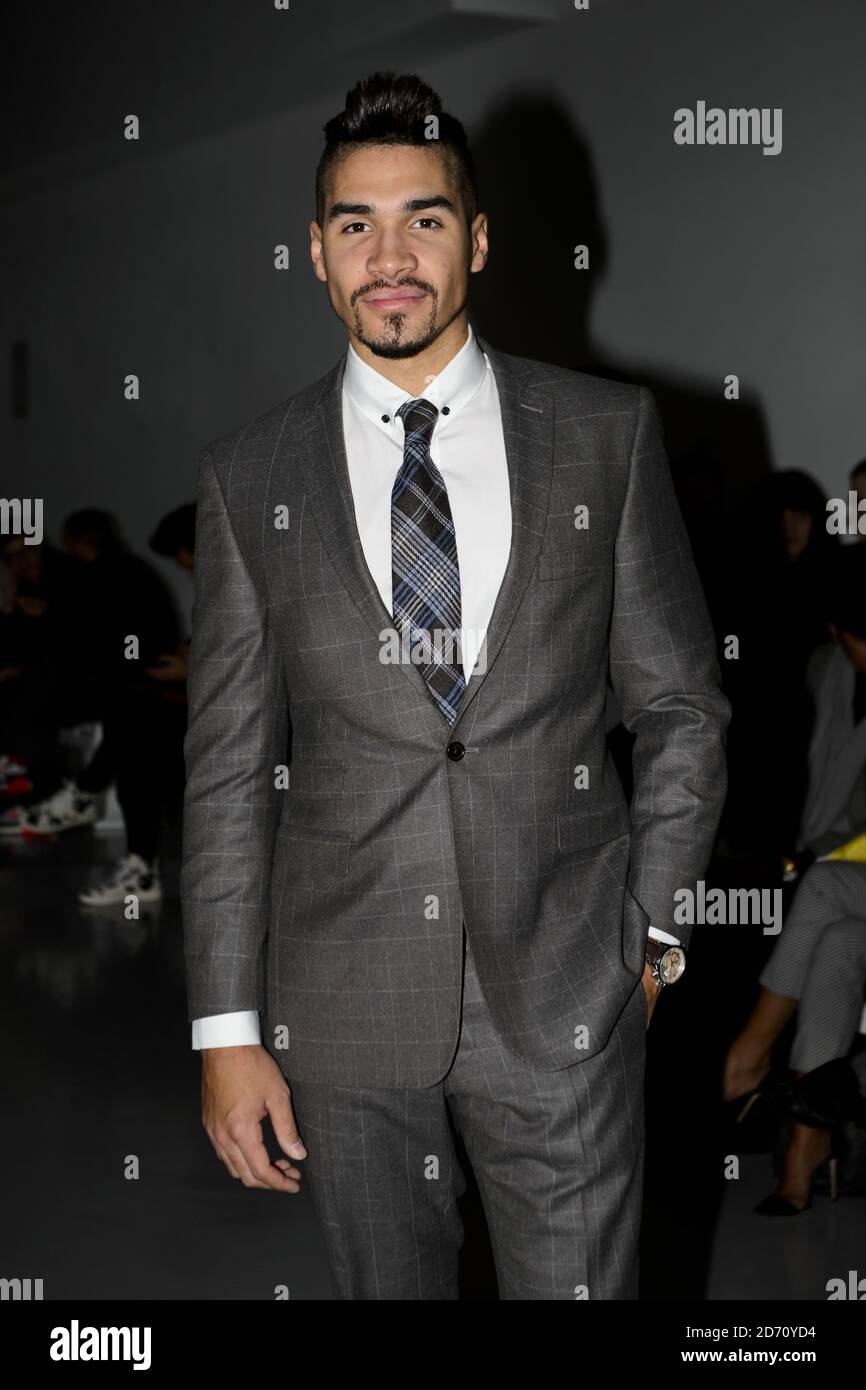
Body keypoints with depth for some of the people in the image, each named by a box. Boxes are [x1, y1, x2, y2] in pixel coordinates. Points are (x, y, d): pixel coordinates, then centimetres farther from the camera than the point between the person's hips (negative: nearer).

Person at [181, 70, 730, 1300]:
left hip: (565, 997, 0)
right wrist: (228, 1030, -1)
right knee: (388, 1287, 13)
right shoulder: (250, 476, 2)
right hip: (345, 1008, 1)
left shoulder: (608, 434, 1)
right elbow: (228, 771, 2)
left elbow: (680, 705, 7)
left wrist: (651, 926, 2)